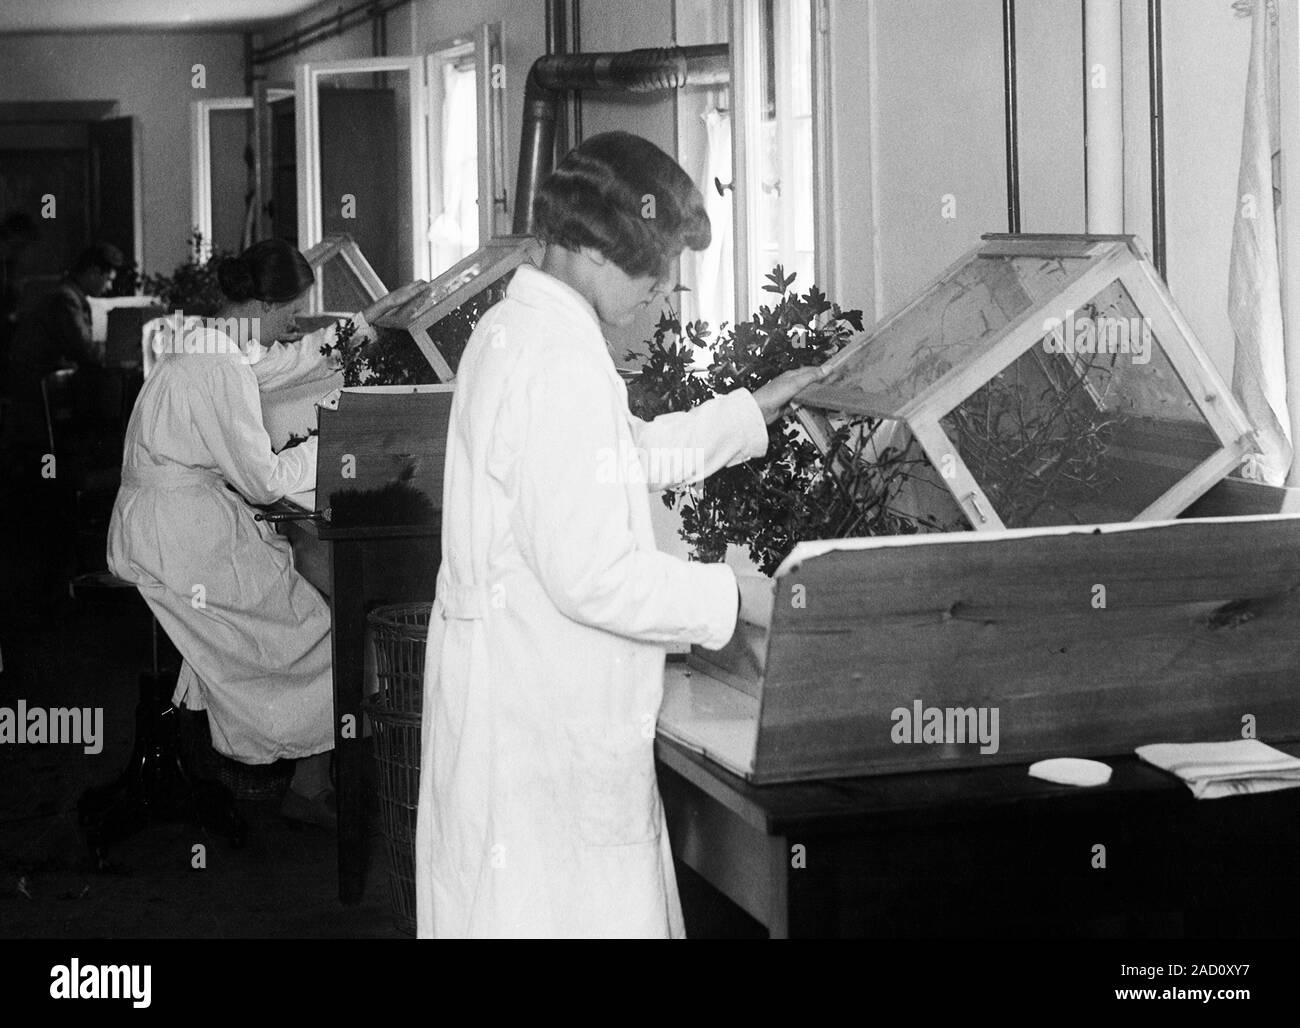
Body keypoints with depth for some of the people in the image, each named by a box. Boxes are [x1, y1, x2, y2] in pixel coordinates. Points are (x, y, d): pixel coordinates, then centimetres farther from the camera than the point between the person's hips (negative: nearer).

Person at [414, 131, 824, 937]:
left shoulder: (515, 328, 11)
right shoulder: (562, 358, -21)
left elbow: (626, 456, 26)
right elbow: (591, 574, -25)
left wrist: (753, 411, 26)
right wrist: (729, 598, -14)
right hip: (541, 718, -10)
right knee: (558, 907, -1)